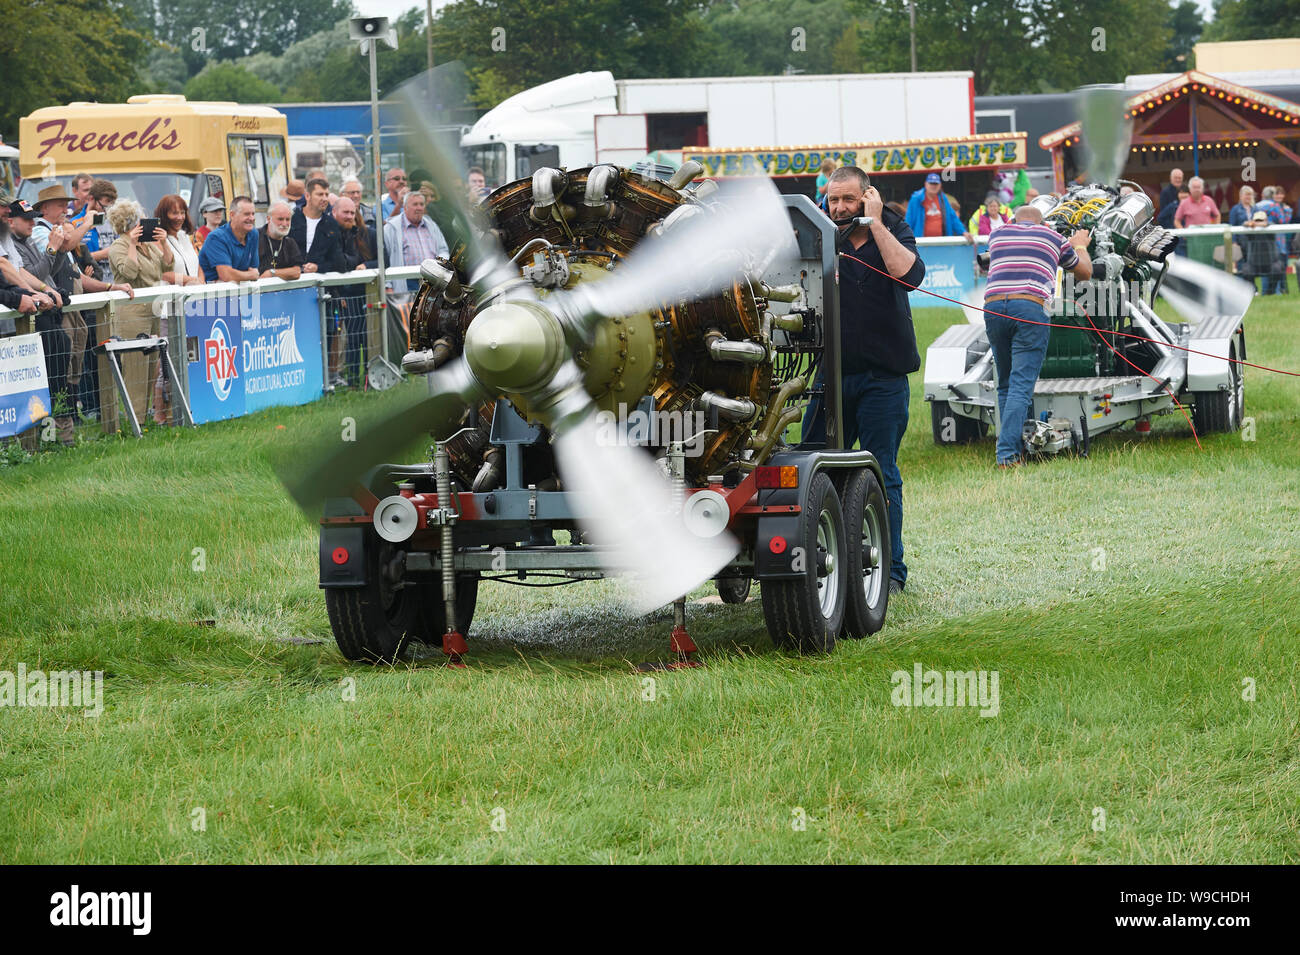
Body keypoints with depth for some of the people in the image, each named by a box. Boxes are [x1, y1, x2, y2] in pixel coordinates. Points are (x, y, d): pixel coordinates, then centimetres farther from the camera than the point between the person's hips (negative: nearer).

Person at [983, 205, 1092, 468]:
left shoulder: (997, 235, 25)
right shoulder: (1052, 237, 21)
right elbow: (1085, 272, 34)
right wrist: (1080, 246, 55)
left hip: (993, 306, 3)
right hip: (1030, 307, -3)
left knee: (1005, 384, 16)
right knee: (1021, 384, -7)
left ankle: (1013, 448, 12)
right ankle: (1006, 451, -20)